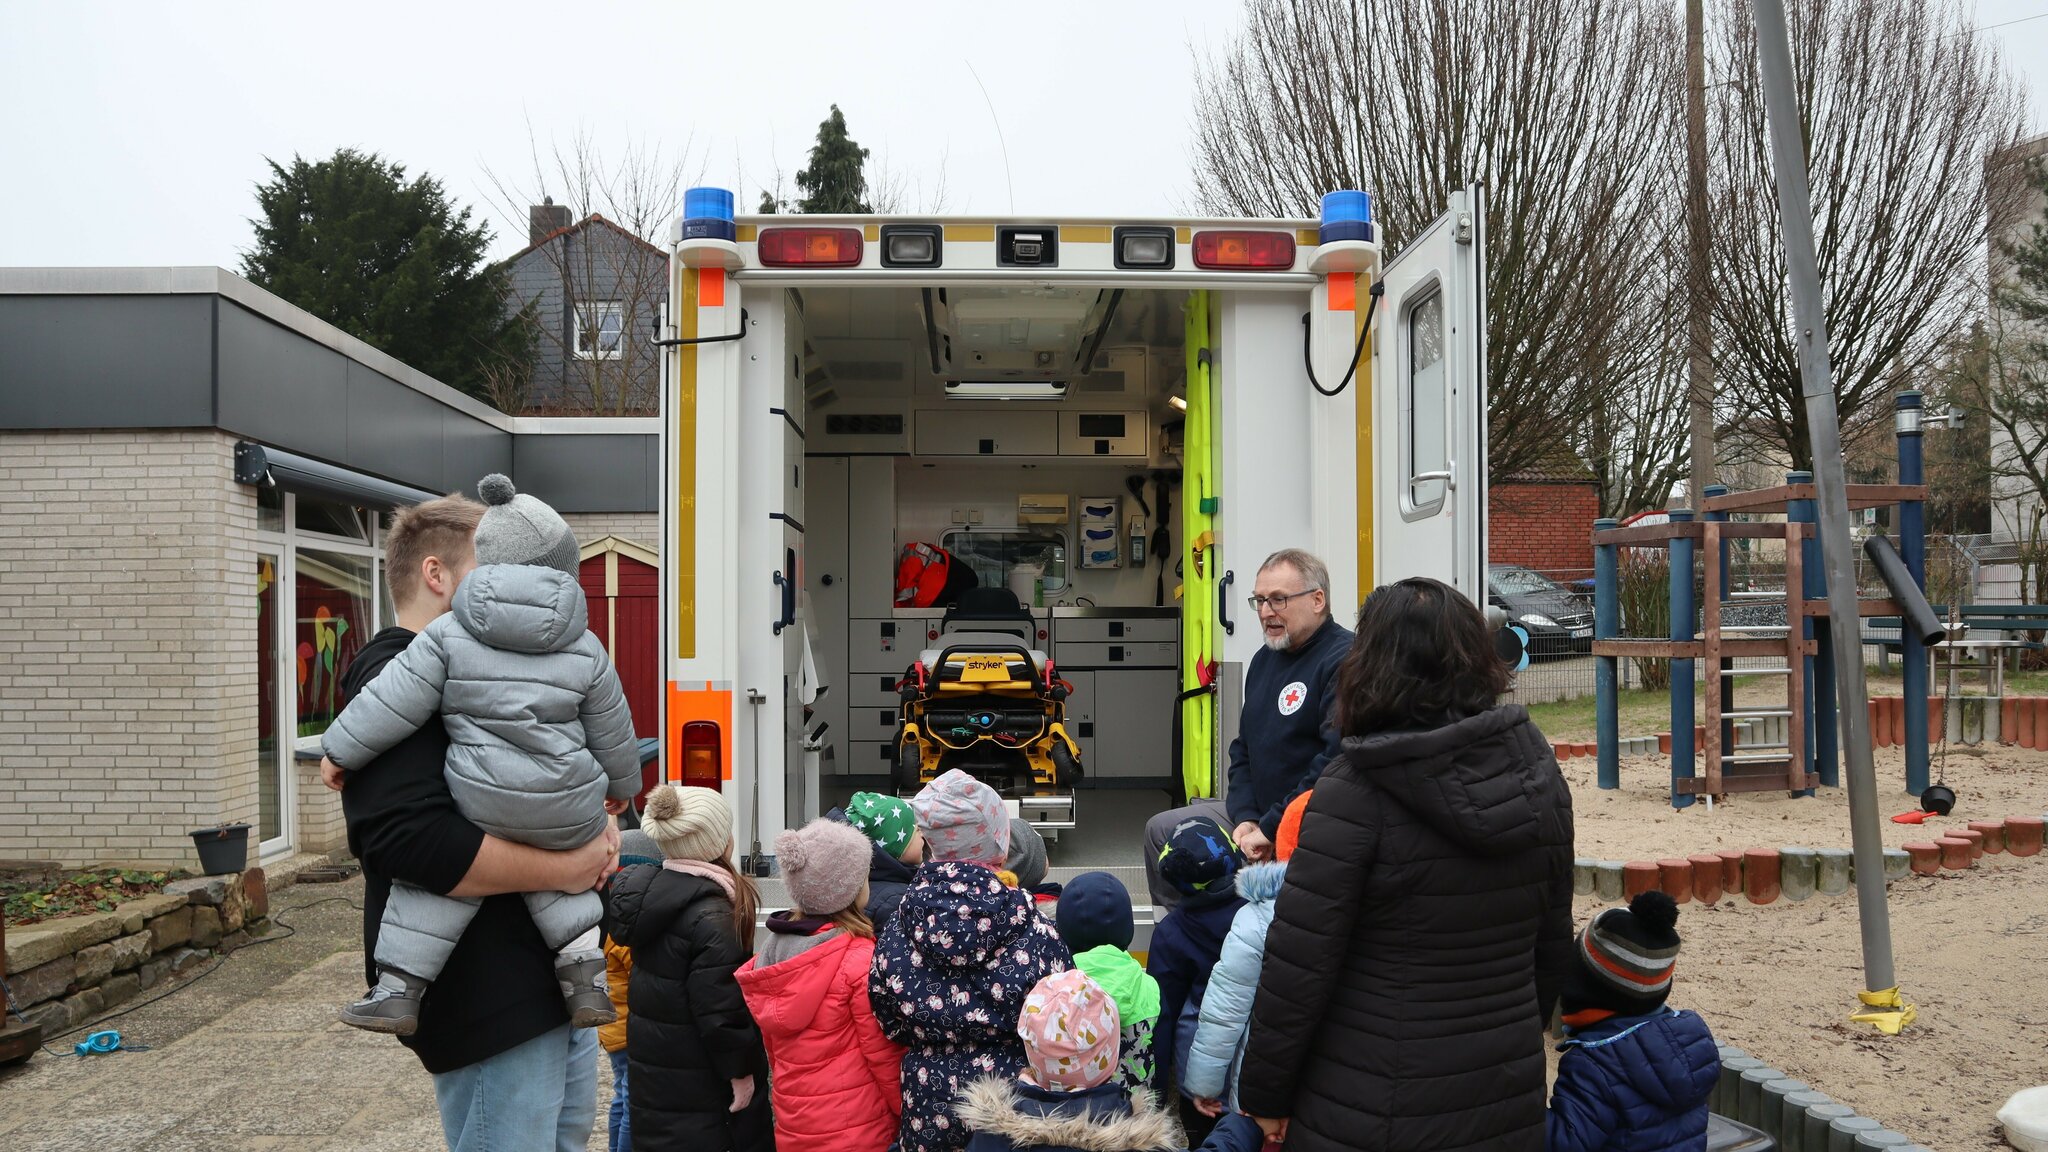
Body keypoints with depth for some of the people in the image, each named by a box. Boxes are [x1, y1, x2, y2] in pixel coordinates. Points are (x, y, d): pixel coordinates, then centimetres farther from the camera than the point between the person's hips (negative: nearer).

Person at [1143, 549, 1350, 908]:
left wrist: (1271, 829, -24)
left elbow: (1337, 761, -30)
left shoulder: (1343, 660, -19)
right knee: (1160, 830, 12)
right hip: (1257, 812, 10)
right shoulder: (1265, 659, 13)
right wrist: (1246, 818, 0)